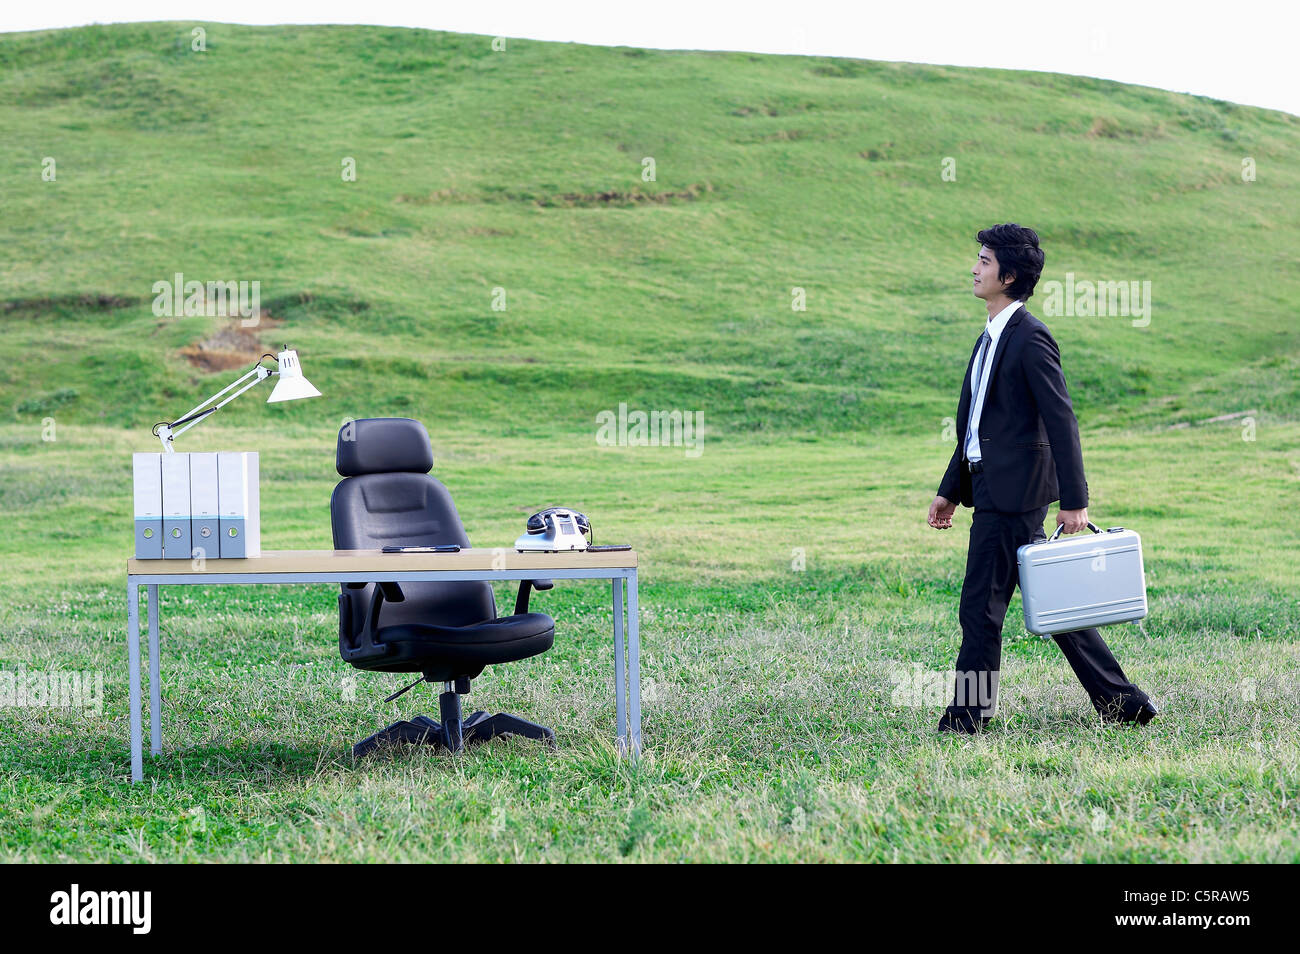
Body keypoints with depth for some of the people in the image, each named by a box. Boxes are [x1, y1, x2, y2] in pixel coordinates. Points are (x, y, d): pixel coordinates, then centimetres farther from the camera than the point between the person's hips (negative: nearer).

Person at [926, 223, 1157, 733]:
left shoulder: (1030, 337, -13)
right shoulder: (991, 337, 16)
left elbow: (1062, 420, -17)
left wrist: (1074, 500, -20)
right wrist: (949, 492, 23)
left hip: (1012, 490, -10)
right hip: (991, 483, 10)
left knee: (981, 604, -4)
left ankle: (967, 716, 4)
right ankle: (1122, 701, 17)